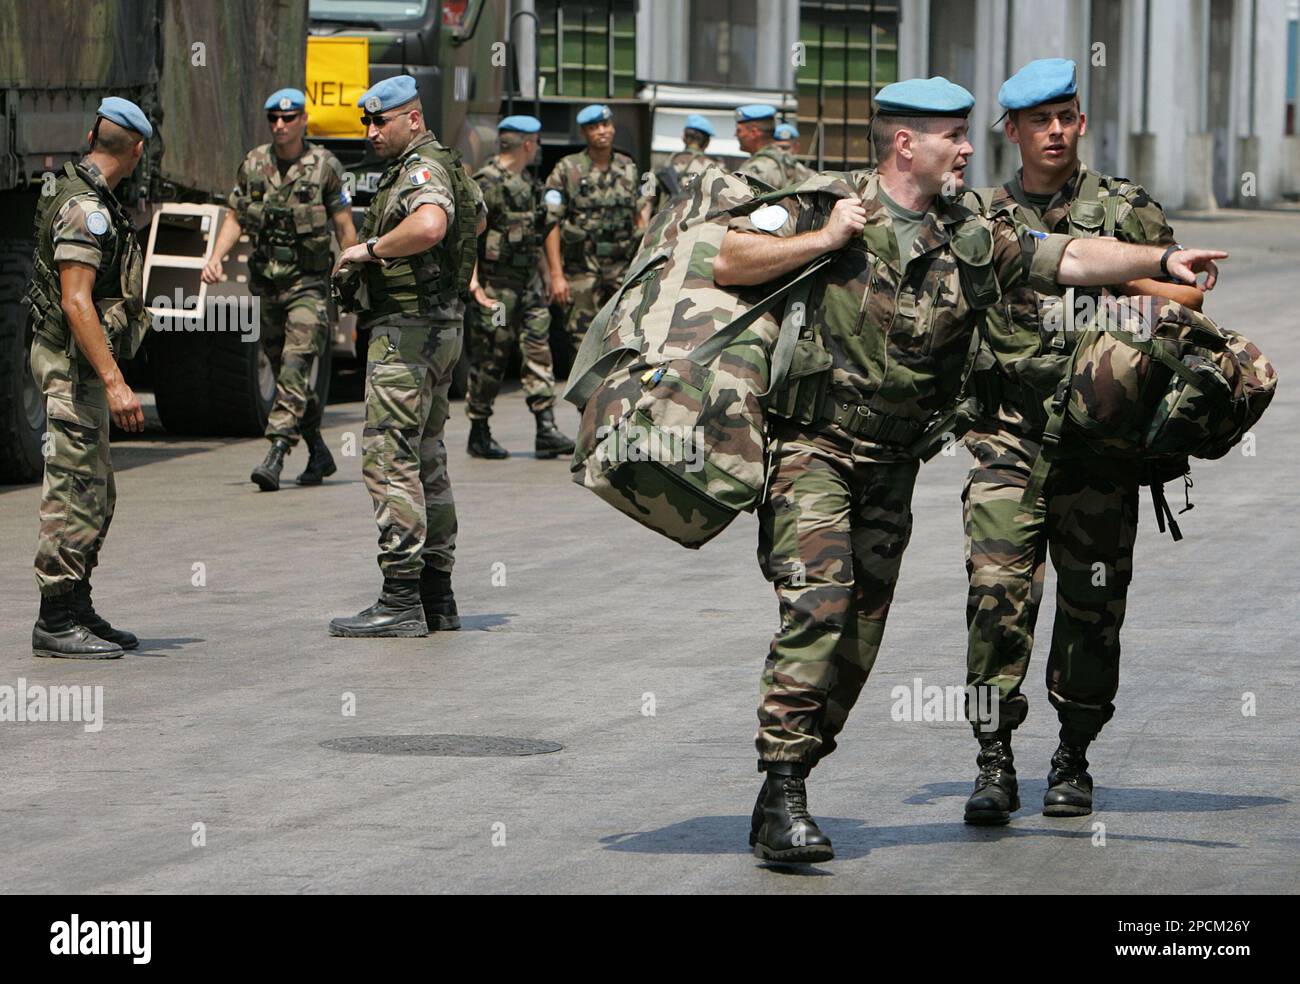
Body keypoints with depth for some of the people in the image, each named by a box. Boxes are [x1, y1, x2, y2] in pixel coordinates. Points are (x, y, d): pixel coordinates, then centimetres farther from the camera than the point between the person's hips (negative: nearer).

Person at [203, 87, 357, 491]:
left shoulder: (324, 166, -4)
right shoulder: (252, 165, 7)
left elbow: (344, 227, -2)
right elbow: (235, 219, 13)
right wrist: (216, 257, -4)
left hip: (309, 281, -5)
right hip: (266, 281, 5)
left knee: (295, 366, -17)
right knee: (287, 370, 11)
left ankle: (276, 455, -24)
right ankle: (319, 453, 25)